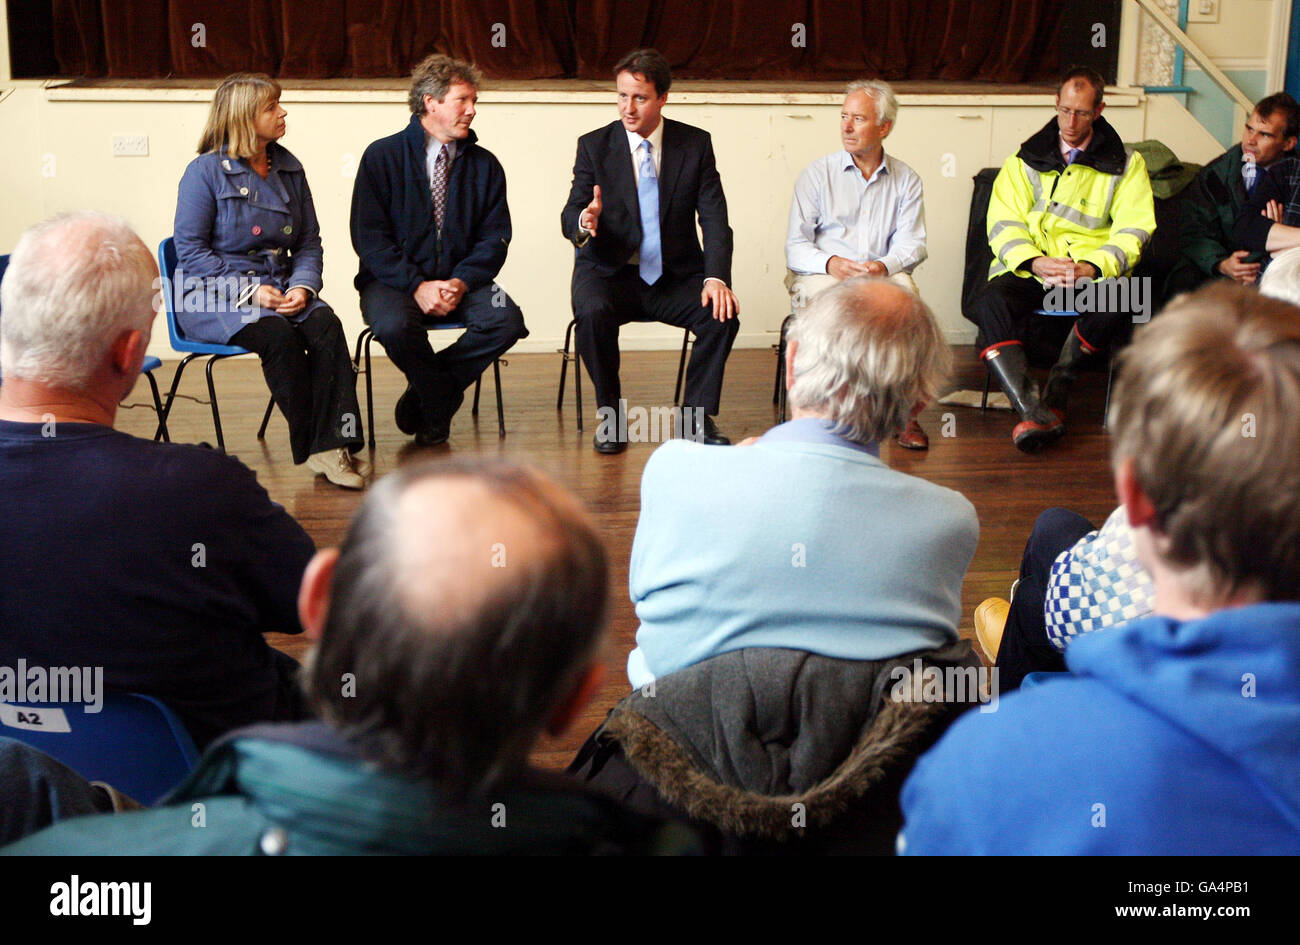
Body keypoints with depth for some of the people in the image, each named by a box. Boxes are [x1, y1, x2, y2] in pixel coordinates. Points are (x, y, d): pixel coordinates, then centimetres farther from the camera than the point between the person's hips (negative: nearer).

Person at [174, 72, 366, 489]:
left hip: (276, 287, 5)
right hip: (213, 294, -4)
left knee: (326, 324, -27)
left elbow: (309, 242, 12)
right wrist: (249, 291, -18)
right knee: (277, 335, -34)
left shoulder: (289, 169, 12)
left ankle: (335, 443, -31)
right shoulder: (205, 171, -4)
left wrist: (303, 286, -9)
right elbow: (190, 249, -8)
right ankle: (310, 447, -23)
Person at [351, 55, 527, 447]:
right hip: (393, 278, -3)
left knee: (506, 319, -26)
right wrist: (417, 285, -19)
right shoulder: (383, 156, -1)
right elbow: (368, 237, -7)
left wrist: (460, 282, -15)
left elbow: (495, 237, 3)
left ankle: (424, 394, -6)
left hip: (461, 280, 3)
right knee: (394, 325, -35)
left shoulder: (484, 165, 8)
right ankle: (441, 402, -6)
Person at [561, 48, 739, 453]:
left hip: (675, 276, 1)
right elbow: (569, 218, -4)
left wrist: (716, 278, -22)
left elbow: (715, 219, -5)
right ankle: (609, 413, -12)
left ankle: (698, 415, -8)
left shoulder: (696, 144, 1)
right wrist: (583, 221, -31)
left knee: (722, 313, -26)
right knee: (593, 313, -33)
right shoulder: (594, 146, 0)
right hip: (610, 272, -1)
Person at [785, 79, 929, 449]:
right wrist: (831, 263, -20)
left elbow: (912, 243, 2)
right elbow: (796, 247, 2)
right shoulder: (817, 174, 9)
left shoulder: (906, 180, 14)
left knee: (905, 291, -34)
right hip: (821, 274, -1)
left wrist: (884, 265, -21)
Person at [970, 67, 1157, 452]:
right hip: (1028, 268, 1)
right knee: (988, 301, -33)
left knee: (1114, 305, -36)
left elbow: (1133, 229, 3)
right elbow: (1004, 222, 6)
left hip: (1091, 272, -1)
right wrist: (1033, 261, -14)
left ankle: (1054, 396, -18)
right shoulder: (1026, 159, 16)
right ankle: (1032, 411, -40)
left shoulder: (1126, 164, 13)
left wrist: (1093, 267, -17)